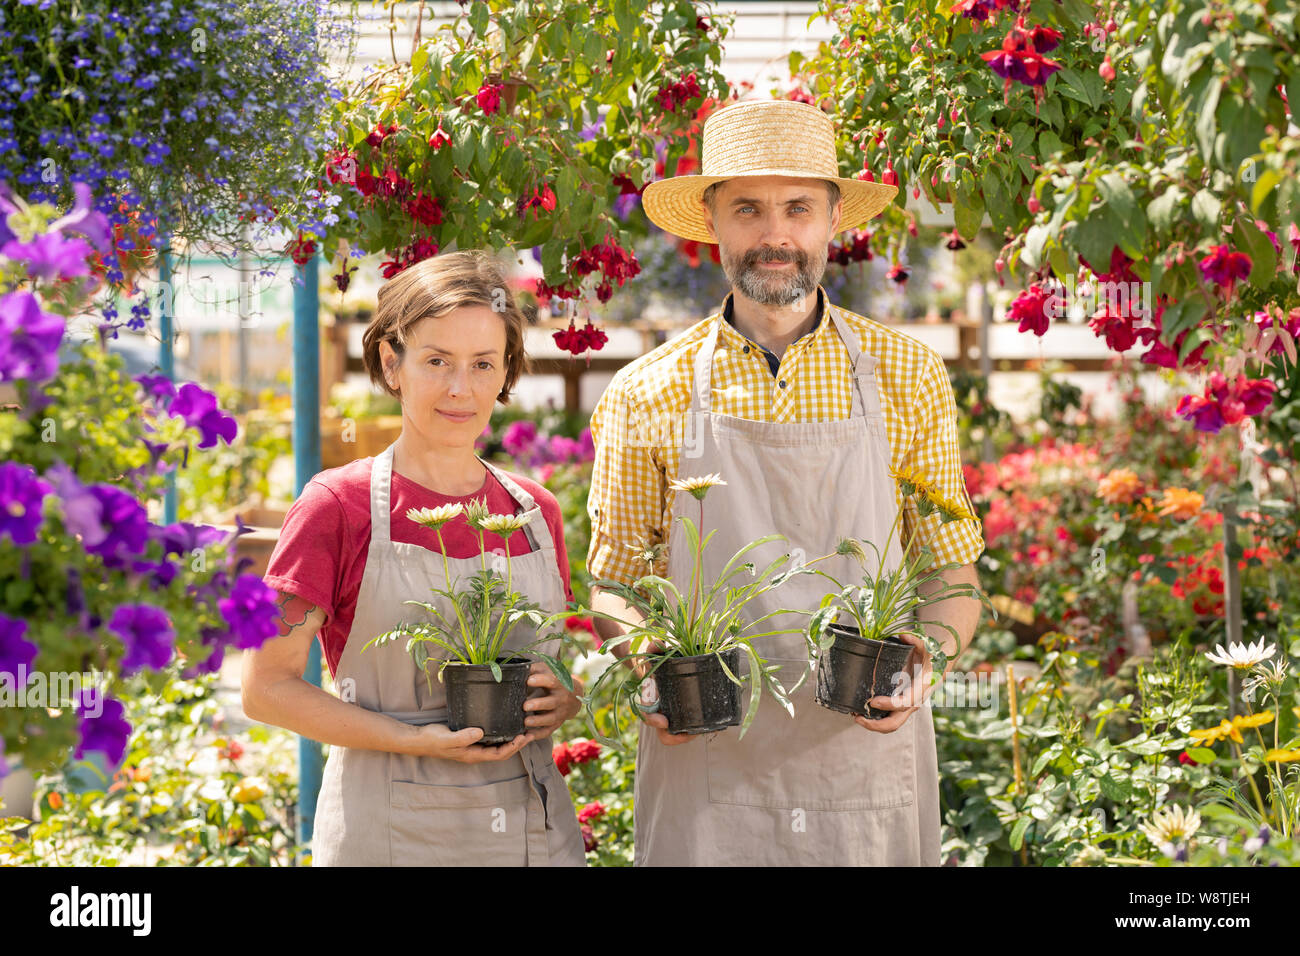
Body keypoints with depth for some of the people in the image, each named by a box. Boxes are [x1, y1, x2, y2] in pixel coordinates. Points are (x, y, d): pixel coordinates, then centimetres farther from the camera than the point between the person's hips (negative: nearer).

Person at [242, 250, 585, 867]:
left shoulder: (535, 510, 6)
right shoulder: (337, 505, -7)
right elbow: (267, 688, -8)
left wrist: (563, 700, -5)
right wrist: (415, 740, -18)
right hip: (391, 834, -4)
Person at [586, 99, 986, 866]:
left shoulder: (909, 377, 5)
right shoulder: (646, 398, 4)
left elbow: (953, 573, 8)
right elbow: (617, 581, 10)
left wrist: (927, 657, -12)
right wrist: (648, 671, -9)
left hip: (867, 770, 1)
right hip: (705, 769, 0)